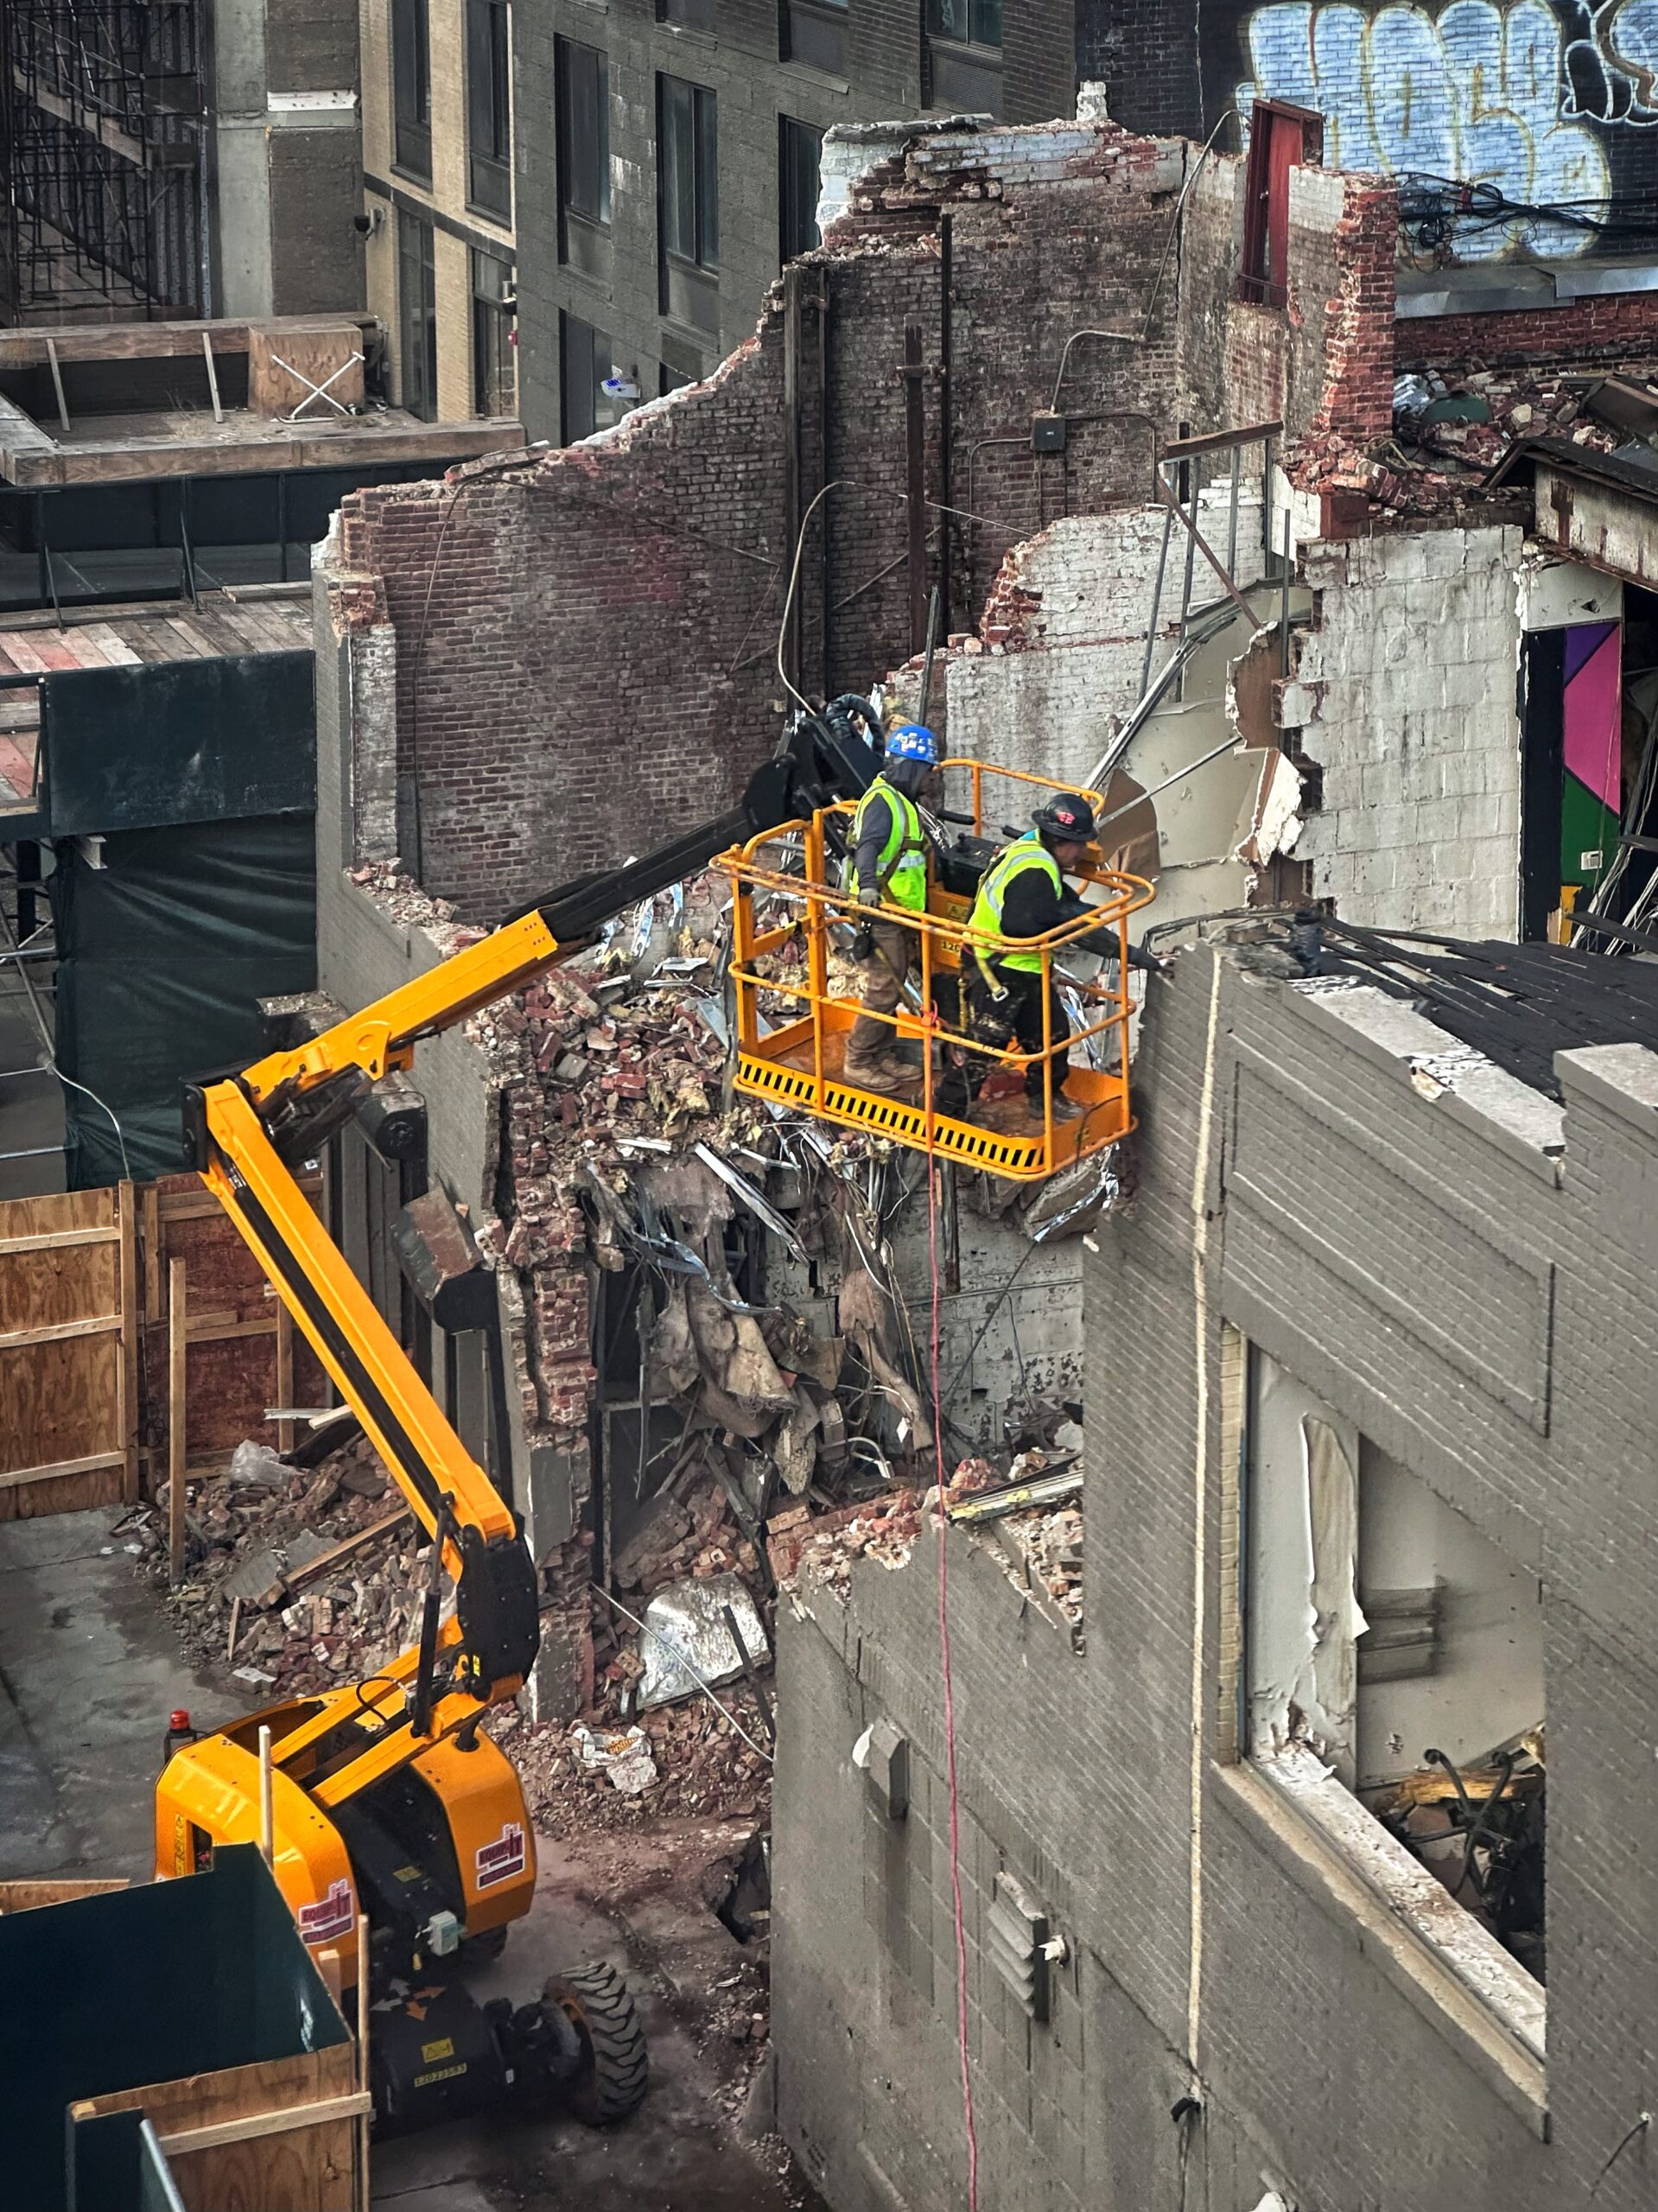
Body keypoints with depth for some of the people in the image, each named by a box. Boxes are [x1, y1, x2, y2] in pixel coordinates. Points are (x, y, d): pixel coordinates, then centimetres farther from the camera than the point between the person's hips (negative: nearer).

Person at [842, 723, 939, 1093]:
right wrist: (867, 884, -49)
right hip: (880, 914, -10)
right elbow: (868, 845, -33)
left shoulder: (902, 801, 16)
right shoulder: (883, 800, -17)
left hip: (898, 913, 10)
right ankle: (858, 1063, 1)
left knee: (892, 989, 15)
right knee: (882, 990, -7)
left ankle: (884, 1057, 24)